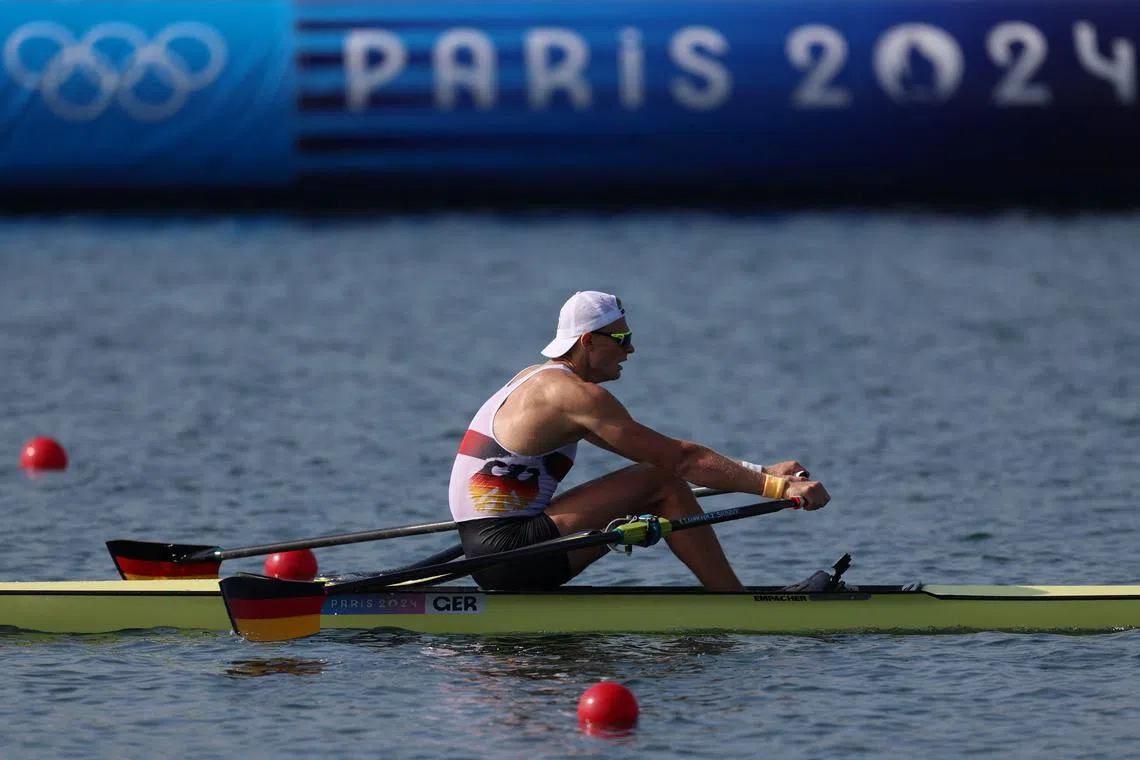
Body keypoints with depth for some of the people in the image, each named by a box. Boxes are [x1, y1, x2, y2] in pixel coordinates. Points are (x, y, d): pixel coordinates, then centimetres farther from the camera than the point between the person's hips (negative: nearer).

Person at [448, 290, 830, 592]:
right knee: (663, 484, -12)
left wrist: (760, 472, 15)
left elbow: (664, 452, 19)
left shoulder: (539, 379, 18)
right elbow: (680, 458, -15)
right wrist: (775, 486, -13)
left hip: (485, 552, 10)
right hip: (509, 552, -10)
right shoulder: (576, 394, -13)